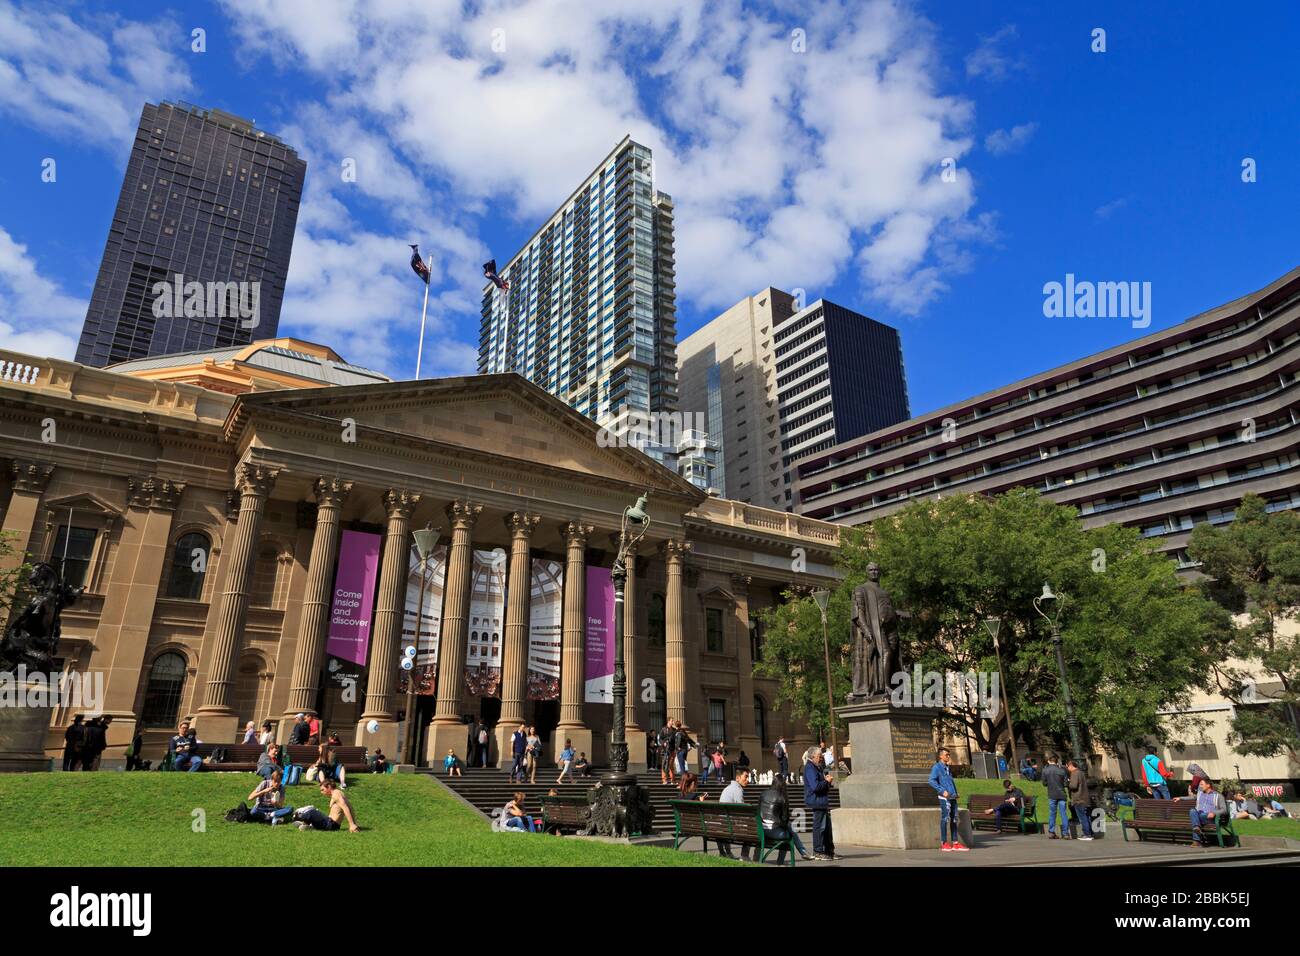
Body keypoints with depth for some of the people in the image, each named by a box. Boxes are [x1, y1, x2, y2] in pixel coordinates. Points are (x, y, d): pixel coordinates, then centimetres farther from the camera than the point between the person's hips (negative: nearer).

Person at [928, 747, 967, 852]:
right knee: (945, 819, -5)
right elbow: (932, 781, -15)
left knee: (954, 819, 8)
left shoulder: (948, 767, 19)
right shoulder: (936, 767, -6)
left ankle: (955, 843, 14)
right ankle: (944, 843, 0)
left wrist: (955, 792, 16)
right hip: (944, 797, -8)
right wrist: (942, 791, -19)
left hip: (952, 797, 8)